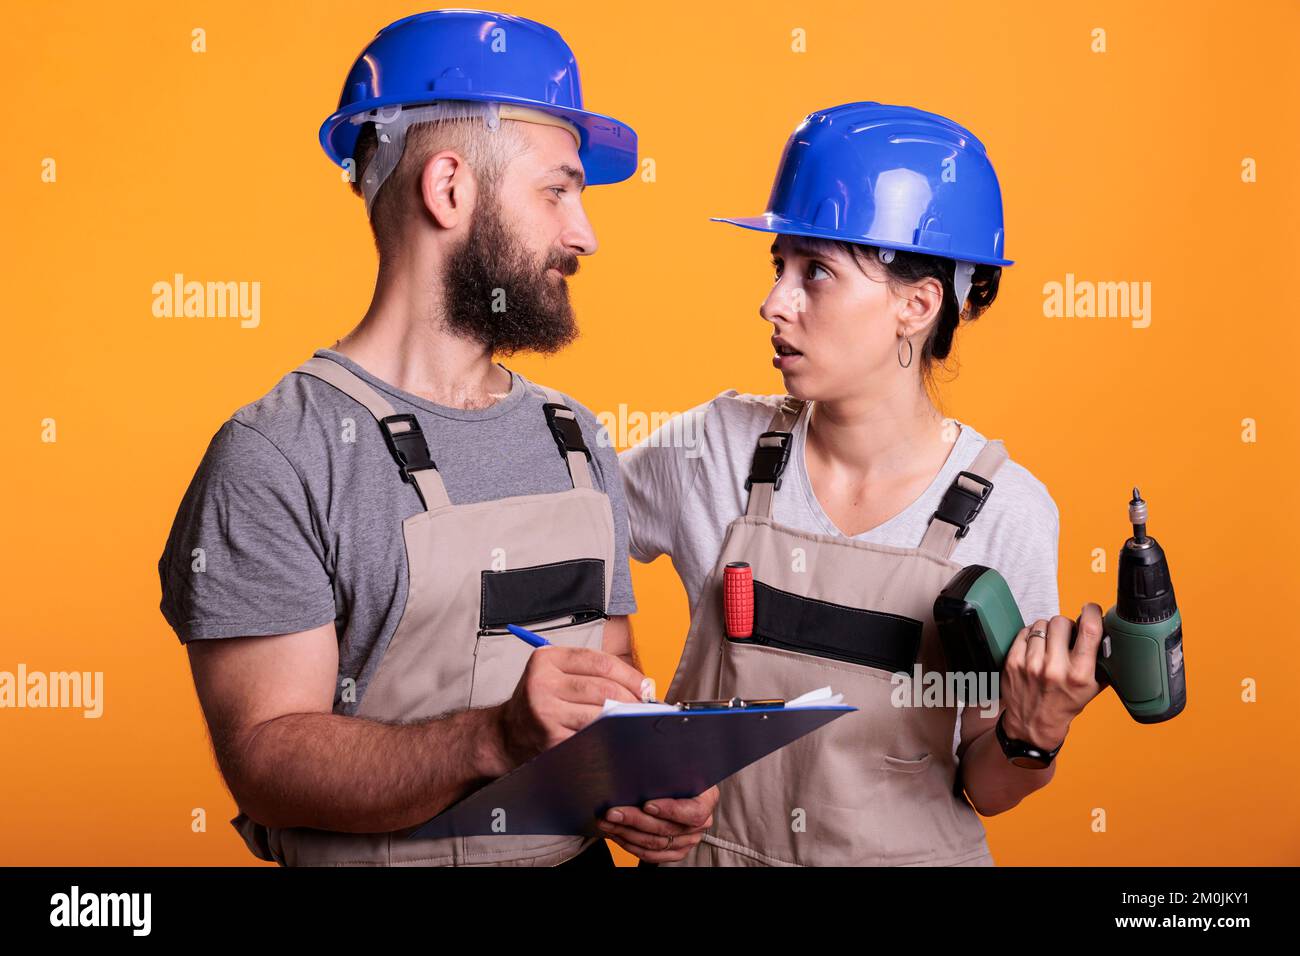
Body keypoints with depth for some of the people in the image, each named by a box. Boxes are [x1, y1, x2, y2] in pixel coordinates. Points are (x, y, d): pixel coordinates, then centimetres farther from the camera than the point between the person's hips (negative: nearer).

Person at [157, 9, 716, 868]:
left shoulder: (578, 441, 5)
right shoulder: (276, 458, -16)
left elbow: (616, 668, 11)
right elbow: (266, 761, -20)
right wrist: (493, 740, -34)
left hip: (584, 848, 6)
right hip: (378, 859, -6)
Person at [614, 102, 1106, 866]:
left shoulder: (1005, 510, -13)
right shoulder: (716, 449, -11)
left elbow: (983, 790, -4)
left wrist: (1034, 736, -24)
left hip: (908, 851, -1)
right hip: (711, 846, 1)